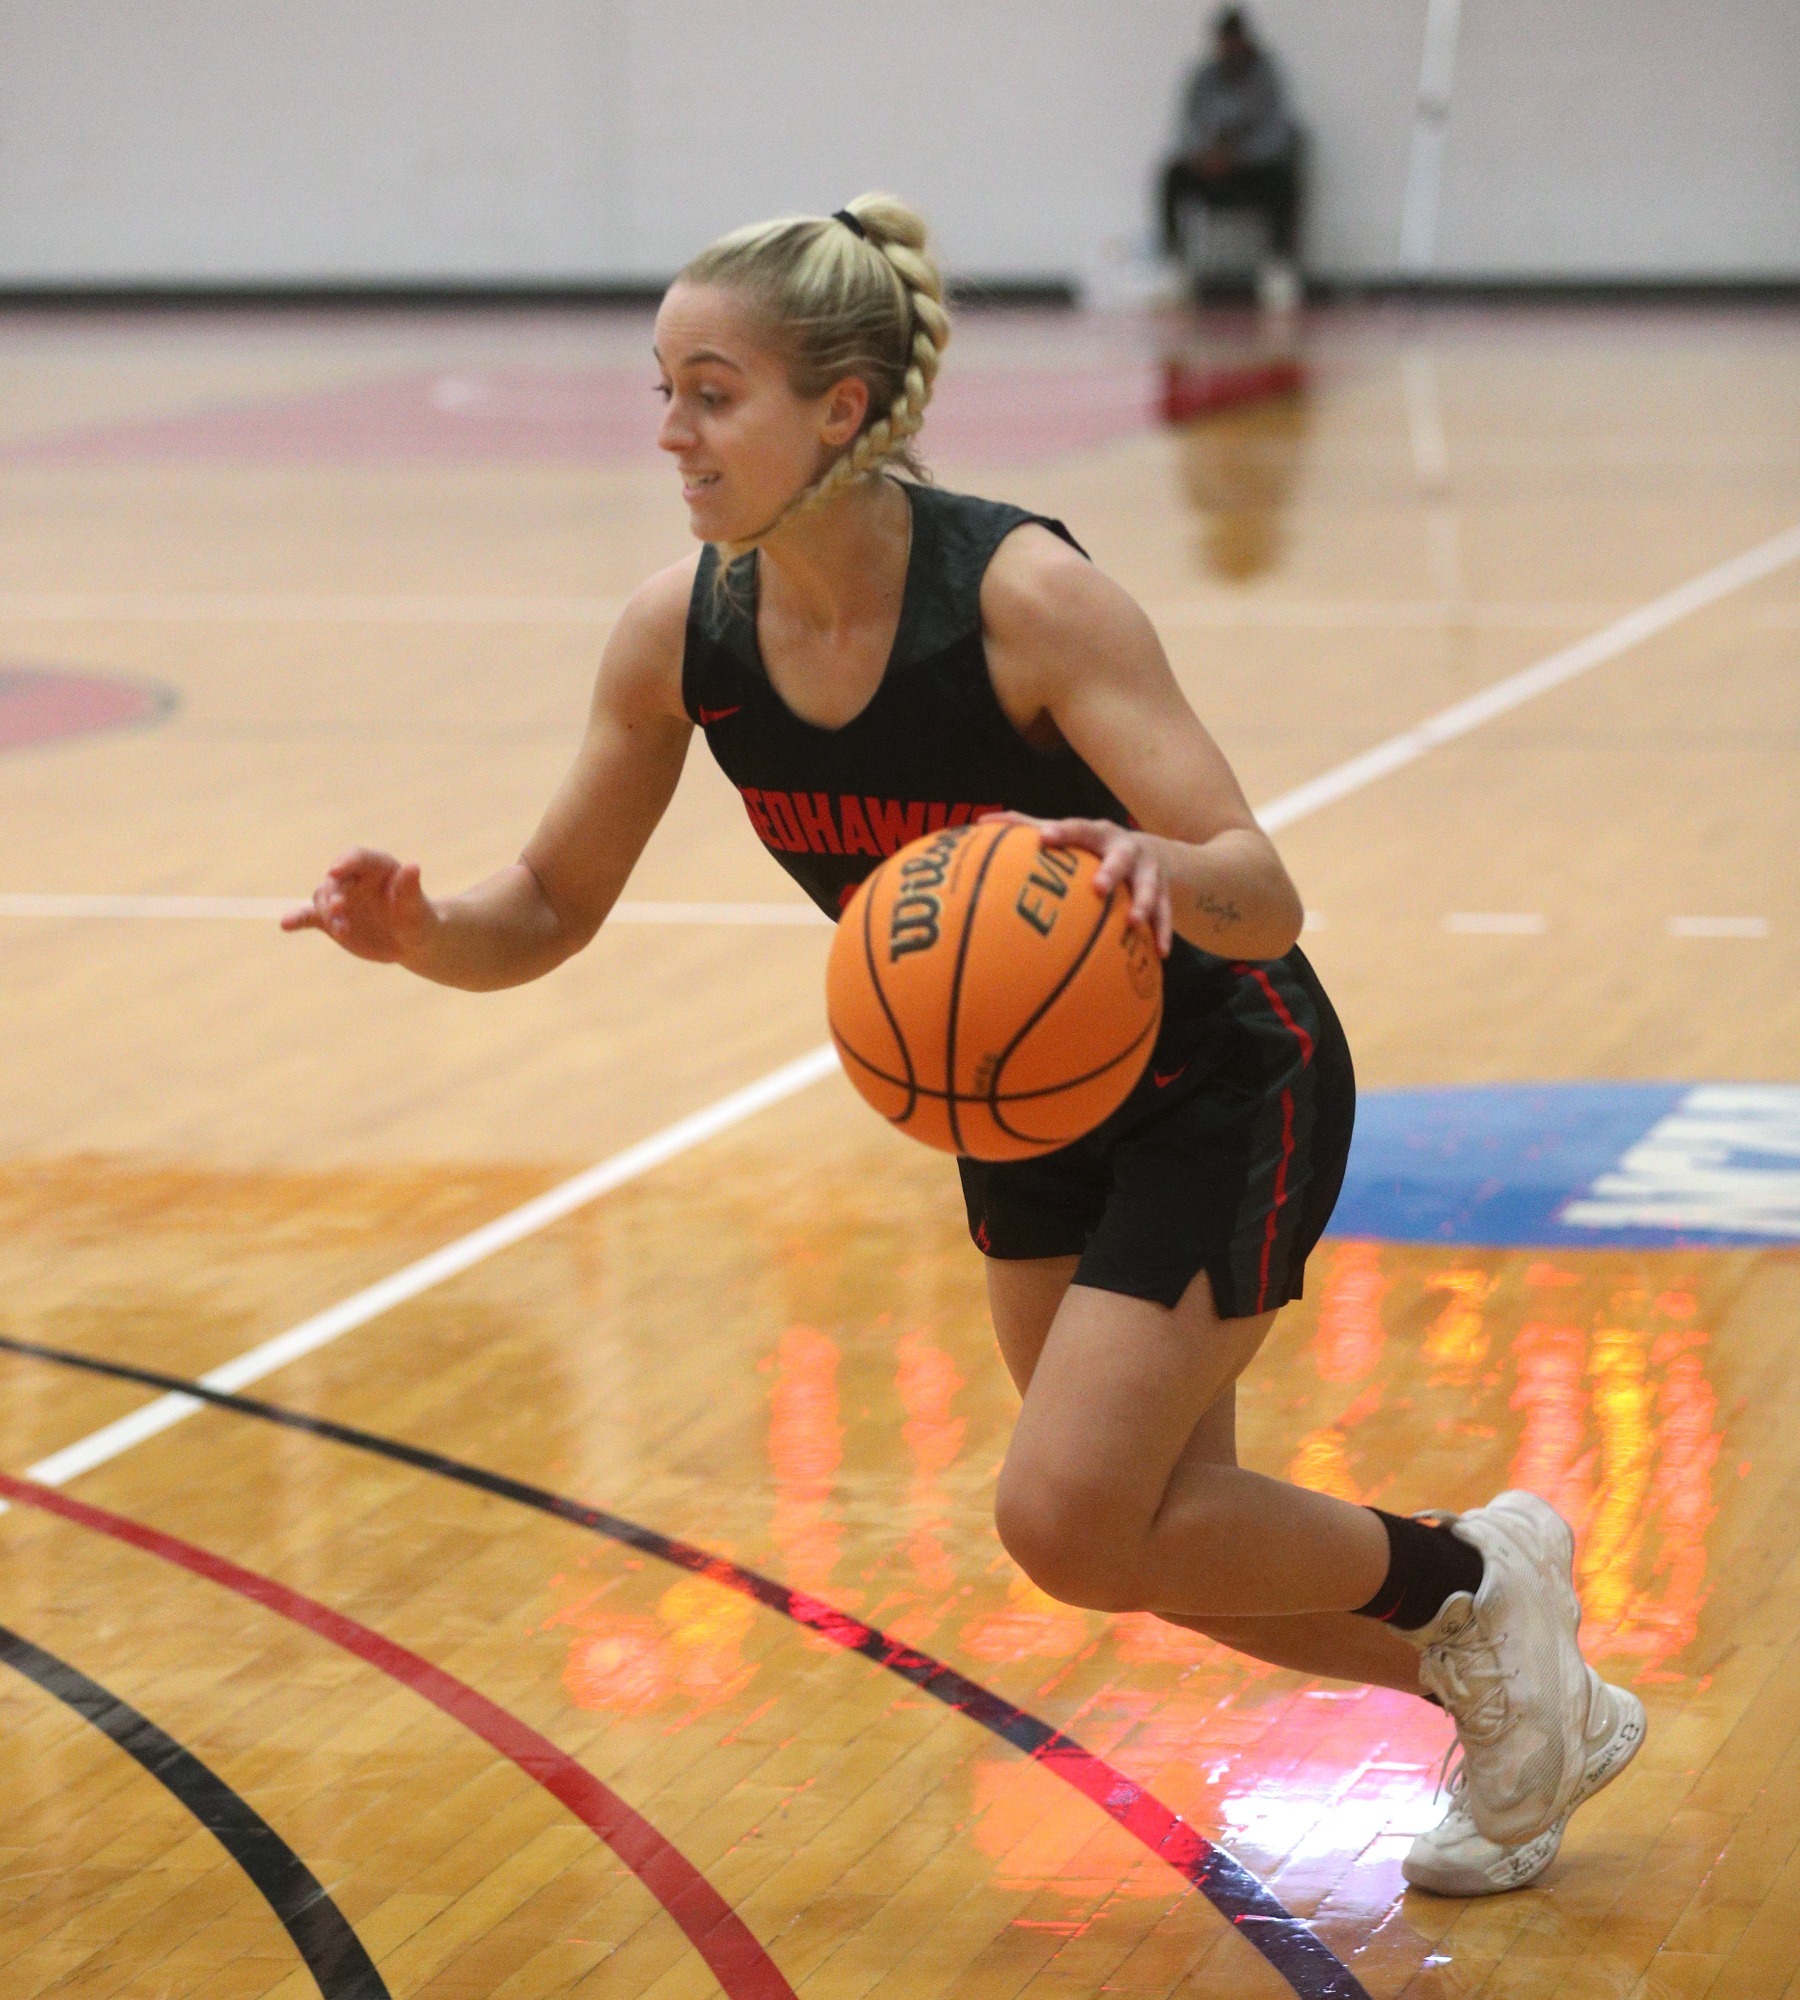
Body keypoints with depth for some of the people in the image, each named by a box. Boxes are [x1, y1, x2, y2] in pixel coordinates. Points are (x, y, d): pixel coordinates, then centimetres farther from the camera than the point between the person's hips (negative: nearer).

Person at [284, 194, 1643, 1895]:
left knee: (1066, 1521, -15)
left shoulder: (1023, 595, -31)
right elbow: (552, 911, -5)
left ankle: (1473, 1576, 11)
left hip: (1226, 1094, -7)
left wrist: (1160, 865, -57)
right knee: (1161, 1531, 14)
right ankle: (1522, 1712, 39)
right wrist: (417, 930, -27)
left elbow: (1264, 900, -35)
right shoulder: (682, 635, -15)